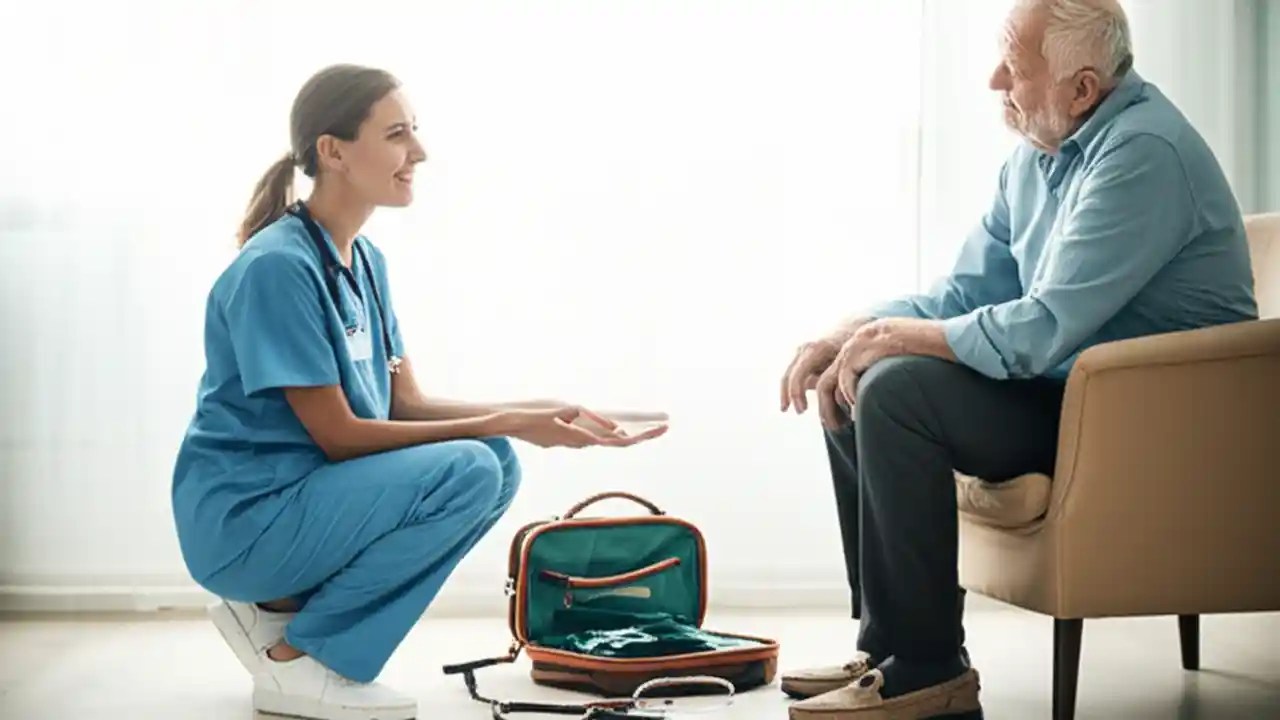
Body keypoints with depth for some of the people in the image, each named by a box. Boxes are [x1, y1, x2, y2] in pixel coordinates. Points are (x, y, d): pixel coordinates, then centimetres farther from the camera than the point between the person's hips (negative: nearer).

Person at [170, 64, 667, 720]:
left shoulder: (366, 260, 8)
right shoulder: (276, 267, -19)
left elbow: (405, 405, 8)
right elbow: (337, 435, -19)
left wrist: (542, 414, -4)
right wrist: (504, 422, -19)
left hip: (310, 493, 9)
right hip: (243, 521, -9)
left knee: (498, 463, -2)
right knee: (466, 471, -22)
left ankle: (282, 609, 3)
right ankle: (292, 652, -8)